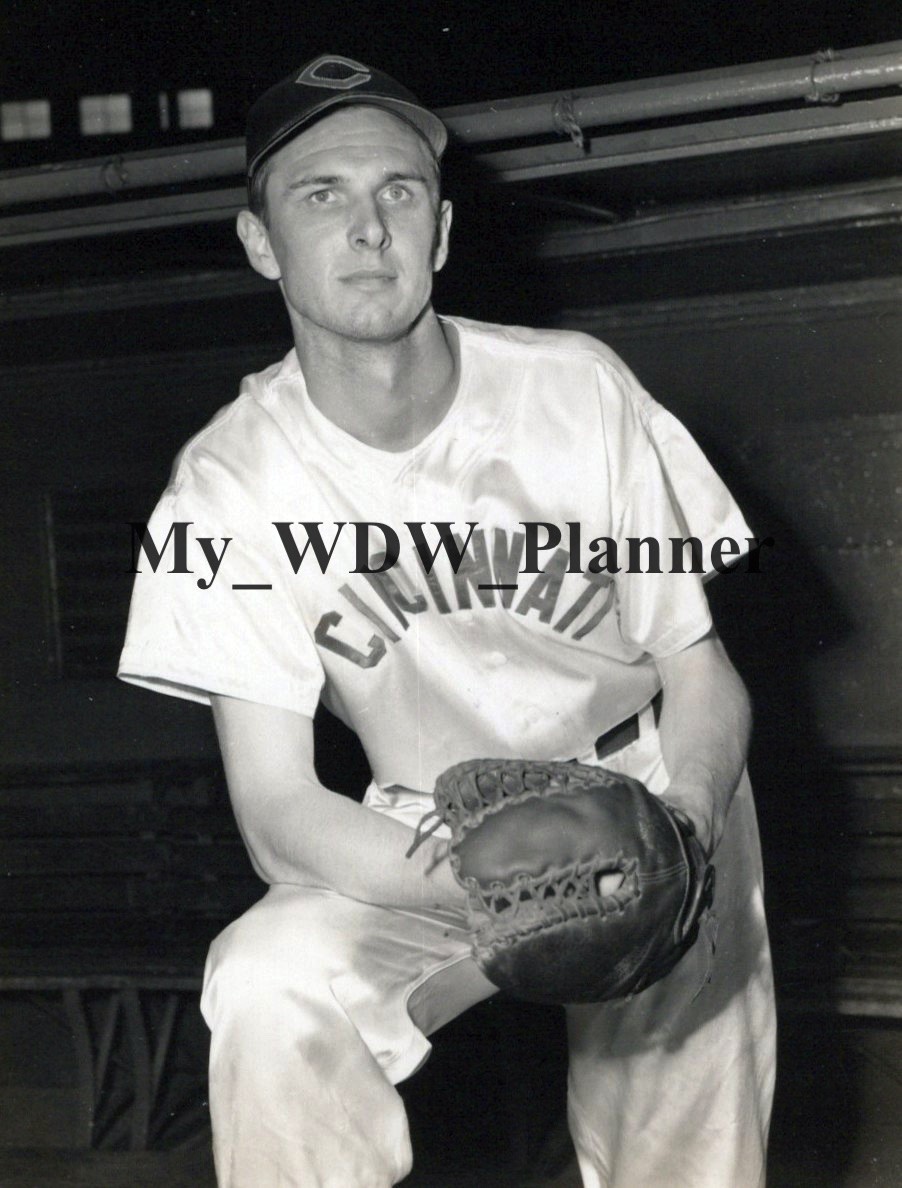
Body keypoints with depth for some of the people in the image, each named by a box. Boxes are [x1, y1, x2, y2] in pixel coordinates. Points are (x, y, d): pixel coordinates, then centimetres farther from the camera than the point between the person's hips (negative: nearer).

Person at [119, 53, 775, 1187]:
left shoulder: (576, 388, -14)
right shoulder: (229, 484, -15)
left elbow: (700, 677, -7)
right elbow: (276, 809, -18)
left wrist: (677, 825, -30)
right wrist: (476, 884, -38)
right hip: (423, 840, -1)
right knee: (267, 985, -27)